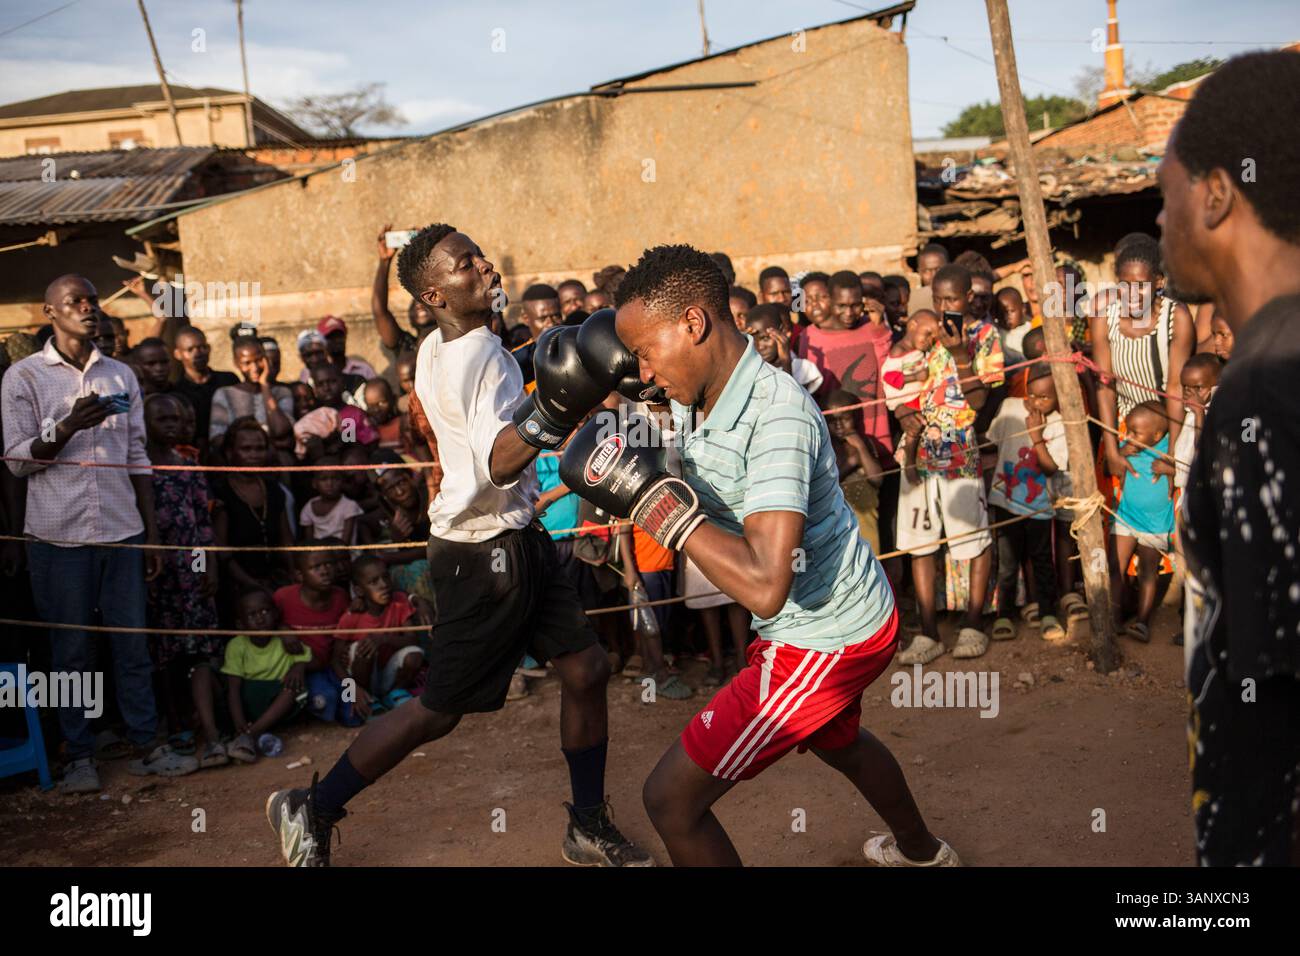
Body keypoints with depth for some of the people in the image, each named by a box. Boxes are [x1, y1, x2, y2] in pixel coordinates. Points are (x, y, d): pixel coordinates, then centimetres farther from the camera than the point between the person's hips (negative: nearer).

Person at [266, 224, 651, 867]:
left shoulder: (436, 349, 7)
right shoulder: (481, 357, -22)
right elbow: (496, 463, -38)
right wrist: (552, 416, -55)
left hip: (514, 536, 9)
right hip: (485, 553, -9)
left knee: (585, 670, 8)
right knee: (438, 711, 1)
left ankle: (589, 827, 21)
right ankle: (312, 810, 17)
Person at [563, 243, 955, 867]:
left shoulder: (778, 416, -32)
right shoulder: (694, 400, -4)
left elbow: (764, 587, -41)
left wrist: (652, 498, -37)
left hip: (825, 641, -10)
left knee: (671, 797, -6)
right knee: (837, 740, 38)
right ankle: (921, 852, 66)